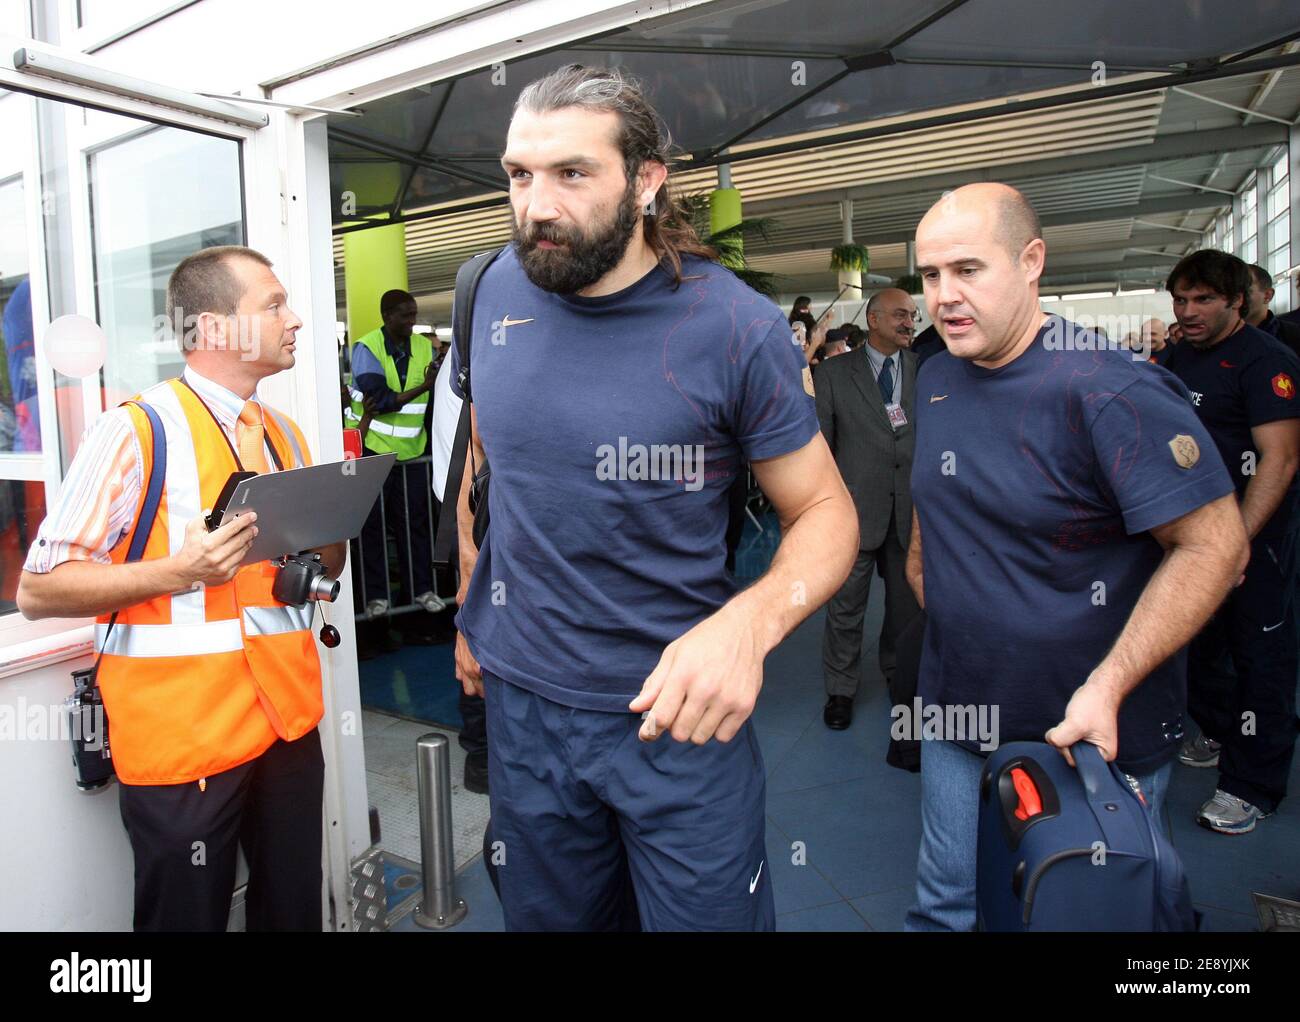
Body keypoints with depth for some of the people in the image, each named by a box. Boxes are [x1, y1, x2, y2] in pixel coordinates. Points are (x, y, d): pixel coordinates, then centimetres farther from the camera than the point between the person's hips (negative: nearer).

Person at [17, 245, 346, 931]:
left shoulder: (286, 436, 12)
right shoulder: (136, 430, -10)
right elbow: (38, 590, -10)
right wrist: (178, 571, -23)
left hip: (289, 720, 6)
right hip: (183, 740, -6)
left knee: (294, 912, 14)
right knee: (188, 917, 9)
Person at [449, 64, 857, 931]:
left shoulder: (738, 328, -16)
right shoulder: (501, 288, -2)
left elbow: (826, 512, -10)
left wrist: (749, 623, -30)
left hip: (675, 711, -4)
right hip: (521, 699, 4)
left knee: (711, 914, 15)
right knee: (546, 917, 24)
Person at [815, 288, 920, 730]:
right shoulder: (835, 374, 0)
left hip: (912, 510, 3)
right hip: (855, 510, -2)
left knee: (907, 602, 15)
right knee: (845, 607, 6)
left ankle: (898, 675, 38)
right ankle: (840, 689, 24)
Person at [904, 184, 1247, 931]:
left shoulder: (1107, 391, -20)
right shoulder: (936, 378, 2)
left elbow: (1216, 545, -20)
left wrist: (1108, 688, -24)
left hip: (1097, 735, -5)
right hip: (958, 719, 6)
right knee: (946, 907, 19)